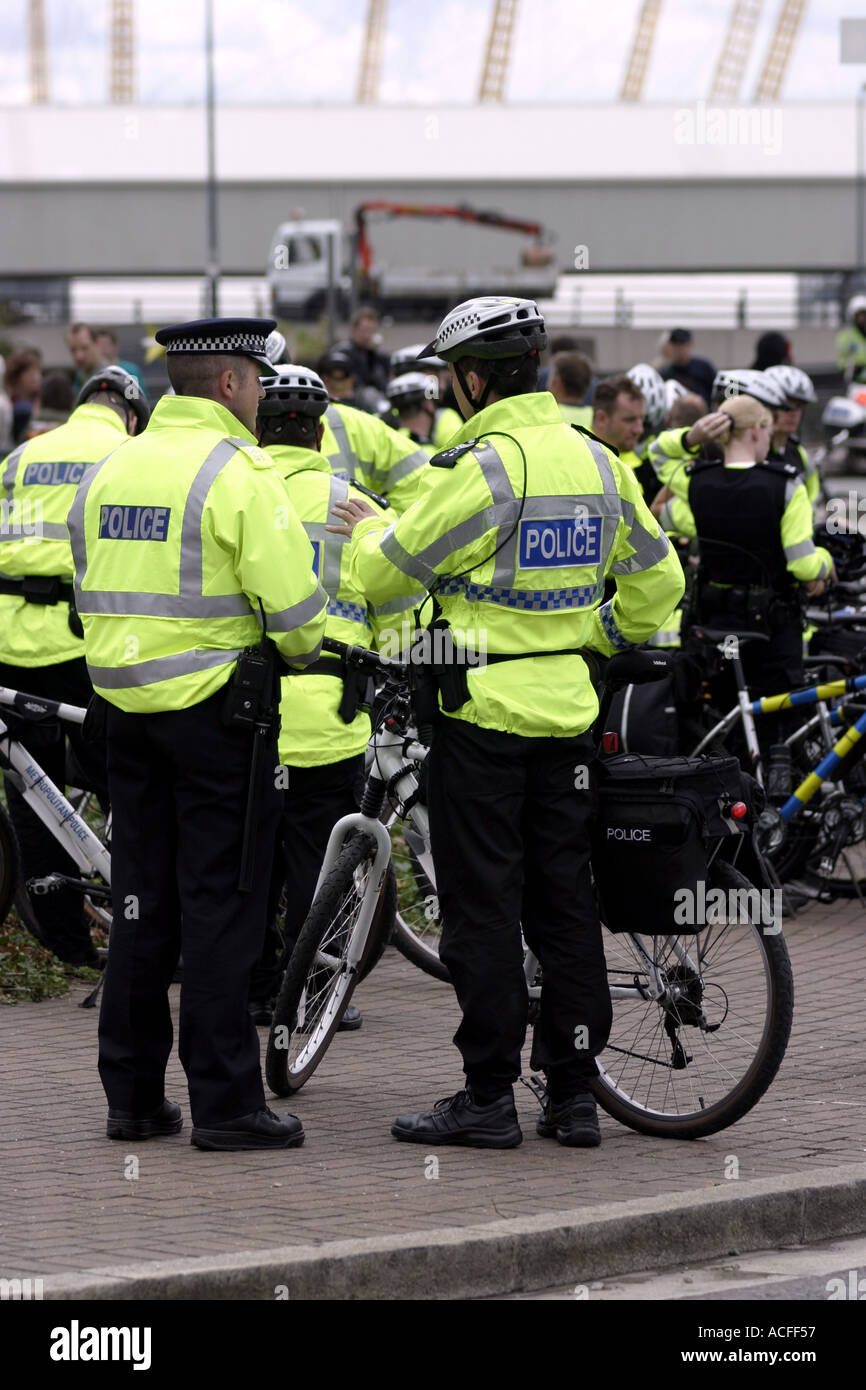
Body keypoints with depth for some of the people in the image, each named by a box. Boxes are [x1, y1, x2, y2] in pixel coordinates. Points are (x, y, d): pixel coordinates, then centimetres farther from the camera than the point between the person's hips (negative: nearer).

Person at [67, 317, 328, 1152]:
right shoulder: (239, 471, -12)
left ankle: (131, 1095, 14)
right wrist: (303, 652, 3)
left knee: (141, 904, 12)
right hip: (218, 705, -6)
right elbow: (291, 598, -16)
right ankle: (225, 1104, -1)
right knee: (220, 905, -2)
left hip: (124, 700, 7)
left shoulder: (107, 469, 10)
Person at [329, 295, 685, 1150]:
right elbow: (657, 583, 15)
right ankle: (574, 1093, 13)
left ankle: (488, 1095, 1)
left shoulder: (478, 469, -16)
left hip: (482, 709, -7)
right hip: (567, 710, 7)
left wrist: (367, 528, 14)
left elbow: (386, 574, -8)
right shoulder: (596, 462, 6)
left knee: (482, 908, -1)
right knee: (563, 901, 11)